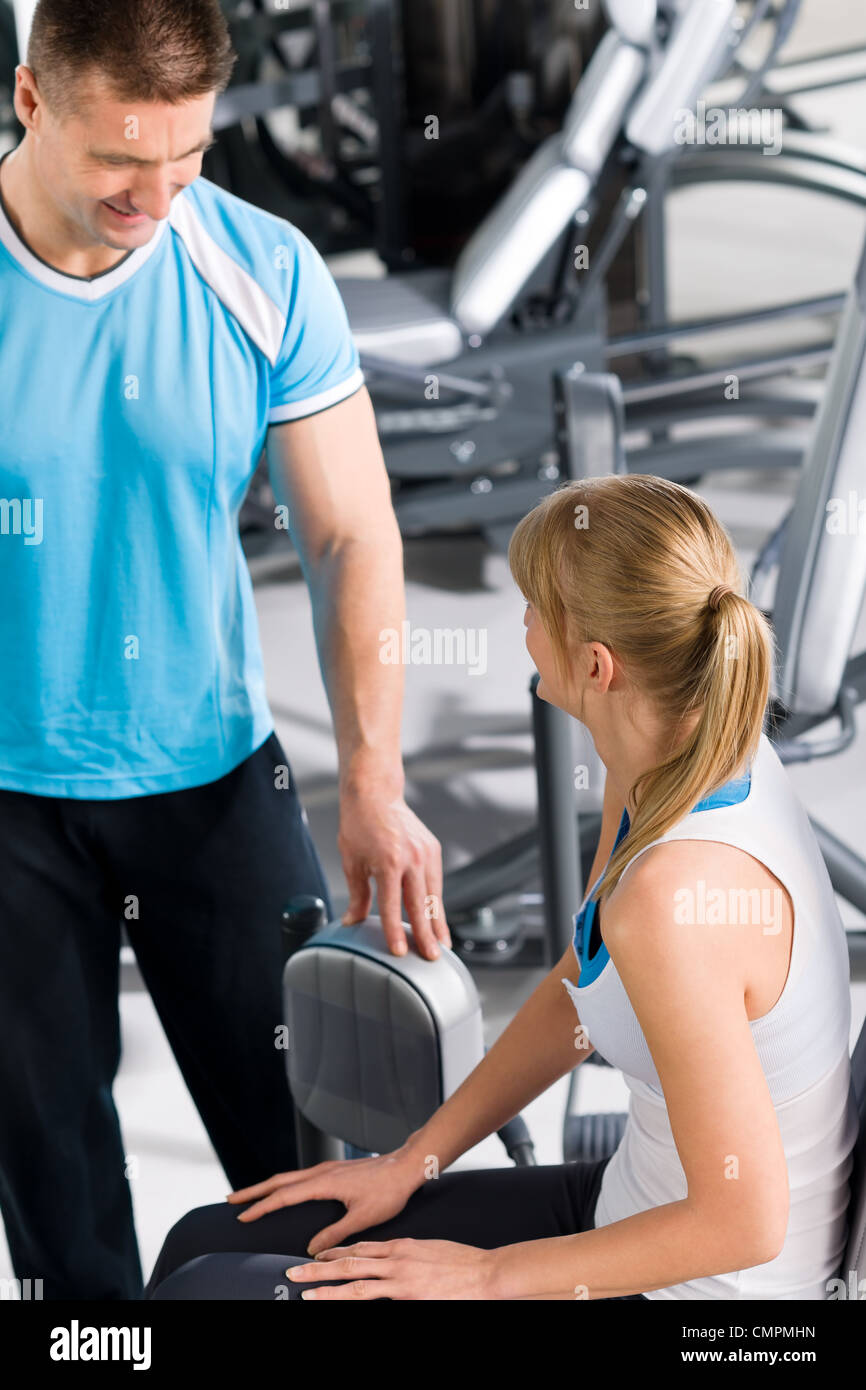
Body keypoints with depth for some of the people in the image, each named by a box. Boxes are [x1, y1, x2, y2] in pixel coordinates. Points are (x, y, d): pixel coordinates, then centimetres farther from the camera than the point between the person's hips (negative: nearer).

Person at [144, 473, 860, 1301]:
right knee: (204, 1243, 11)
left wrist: (491, 1275, -14)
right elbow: (580, 993, 11)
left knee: (203, 1291, -5)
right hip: (632, 1202, 8)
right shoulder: (704, 750, -5)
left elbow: (742, 1222, -26)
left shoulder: (676, 895, -34)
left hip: (694, 1288, -8)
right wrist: (412, 1162, 12)